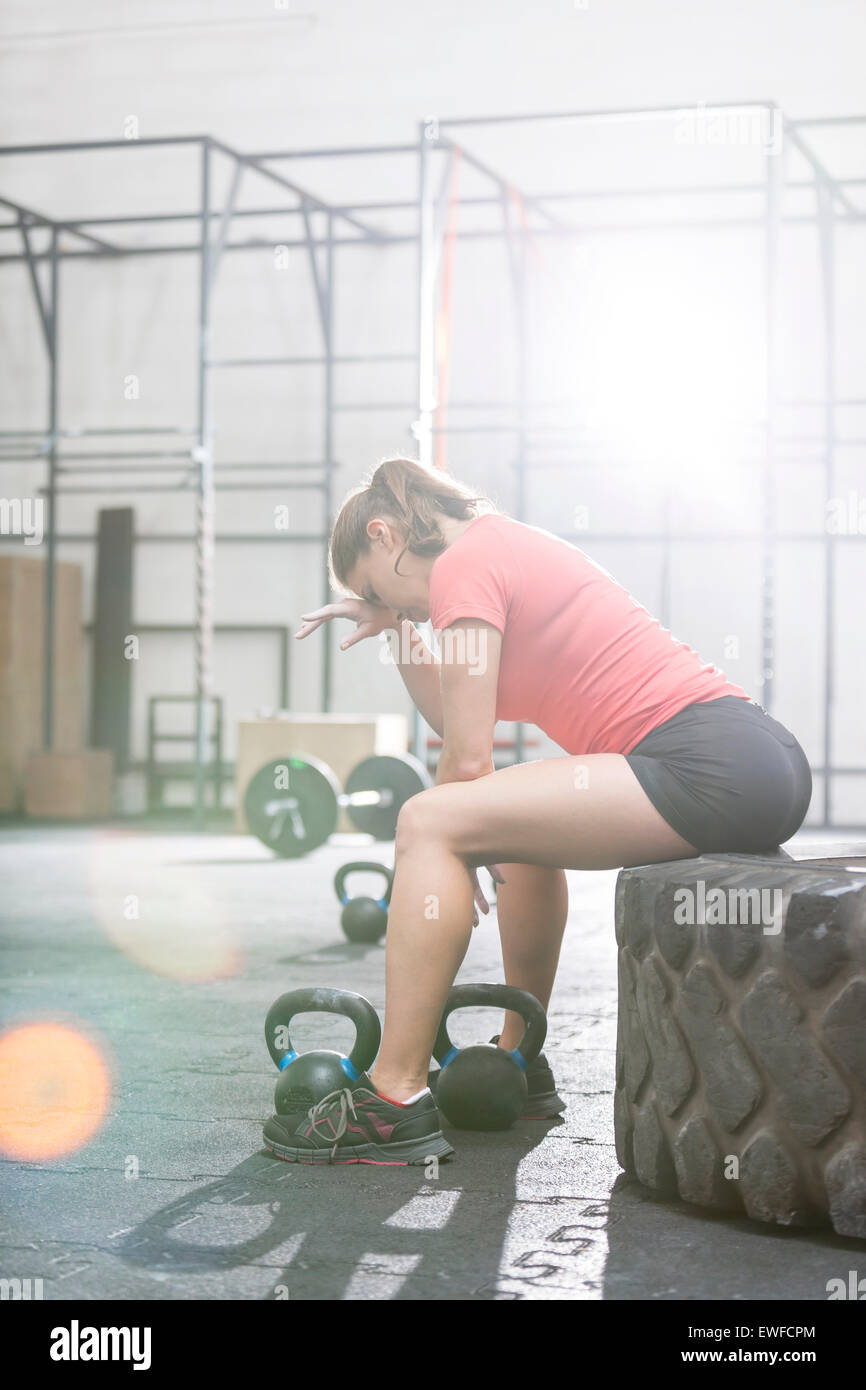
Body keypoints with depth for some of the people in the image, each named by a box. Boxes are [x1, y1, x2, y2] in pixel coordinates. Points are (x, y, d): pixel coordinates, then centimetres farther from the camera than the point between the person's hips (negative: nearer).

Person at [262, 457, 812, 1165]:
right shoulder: (507, 546, 25)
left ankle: (397, 1101, -9)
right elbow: (452, 718, 32)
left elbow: (467, 756, -6)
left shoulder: (463, 565, -3)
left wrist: (450, 854, 10)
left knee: (429, 824, -11)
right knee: (521, 816, 31)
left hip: (709, 769, -11)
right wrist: (395, 628, 28)